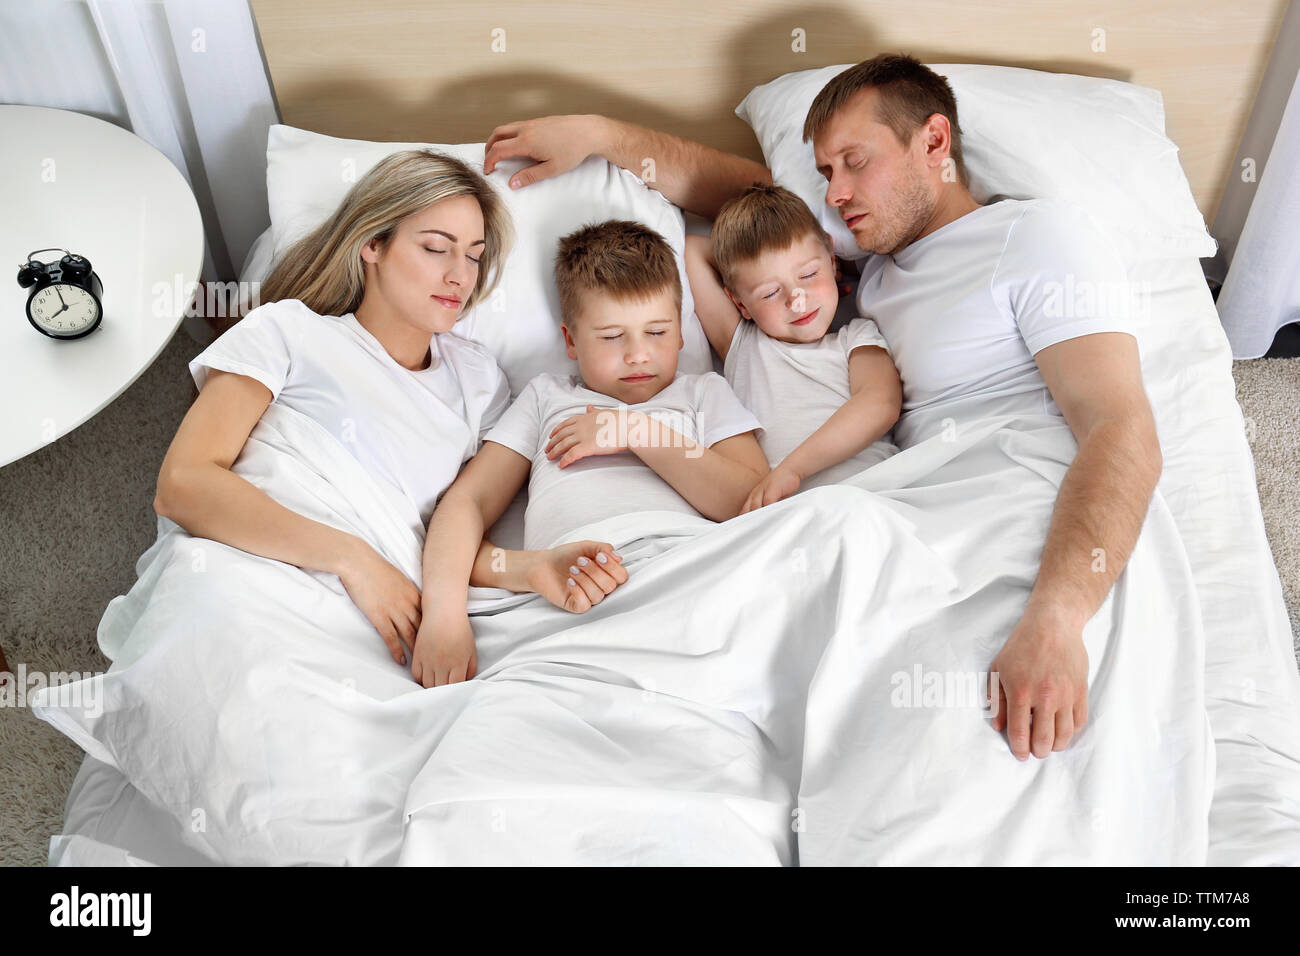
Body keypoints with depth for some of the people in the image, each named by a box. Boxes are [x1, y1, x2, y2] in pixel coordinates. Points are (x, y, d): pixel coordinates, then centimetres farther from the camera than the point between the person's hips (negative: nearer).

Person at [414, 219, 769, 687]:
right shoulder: (546, 396, 31)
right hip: (570, 589, -1)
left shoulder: (704, 392, 29)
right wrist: (444, 613, -4)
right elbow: (465, 502, 16)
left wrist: (638, 432, 5)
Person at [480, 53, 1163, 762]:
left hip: (1070, 563, -6)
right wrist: (595, 133, 24)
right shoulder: (875, 267, 24)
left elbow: (1122, 432, -13)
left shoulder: (1032, 236, 1)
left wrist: (1051, 621, -29)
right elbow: (744, 192, 32)